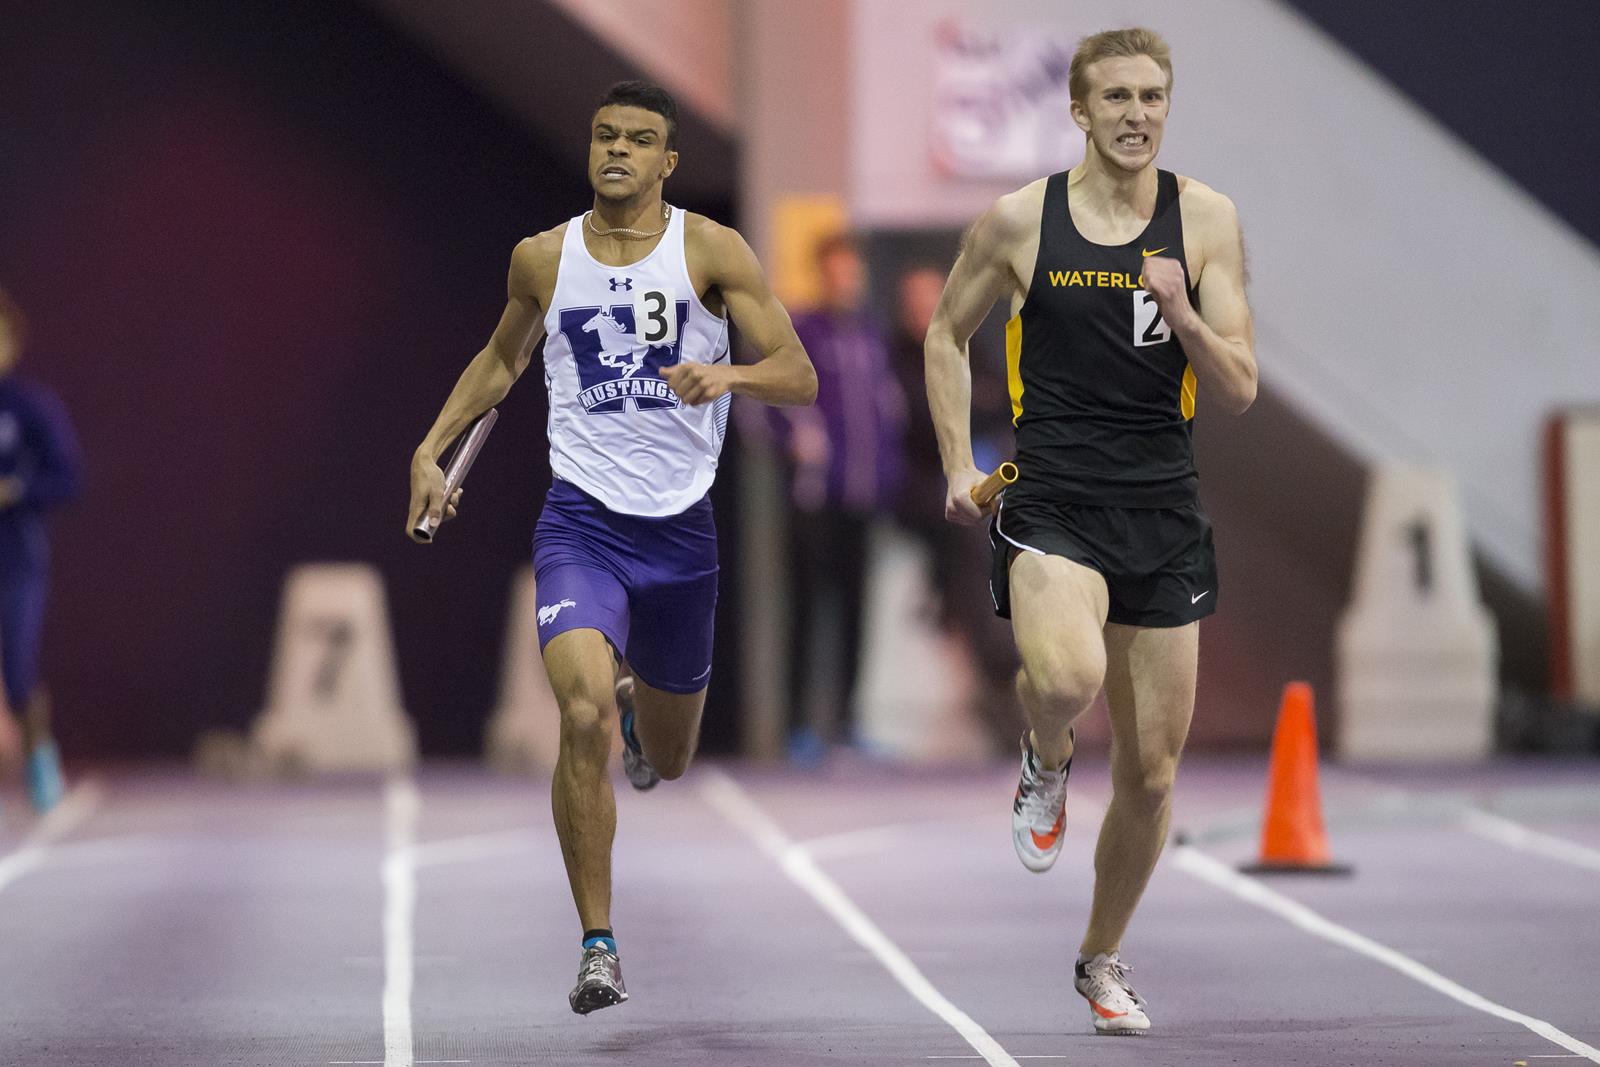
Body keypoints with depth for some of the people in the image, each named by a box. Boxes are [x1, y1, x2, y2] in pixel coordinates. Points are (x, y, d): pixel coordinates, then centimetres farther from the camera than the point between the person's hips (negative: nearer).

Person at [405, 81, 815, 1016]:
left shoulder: (711, 251, -3)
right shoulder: (543, 260, 4)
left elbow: (801, 380, -7)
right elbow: (502, 360, 24)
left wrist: (729, 374, -27)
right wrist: (433, 448, 15)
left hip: (681, 527, 1)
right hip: (581, 523, -1)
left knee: (667, 762, 16)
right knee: (583, 717, -25)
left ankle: (637, 700, 56)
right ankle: (599, 946, -17)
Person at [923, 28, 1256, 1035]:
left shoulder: (1207, 219, 1)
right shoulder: (1020, 221, -1)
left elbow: (1240, 390, -1)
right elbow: (947, 334, 15)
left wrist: (1183, 317, -20)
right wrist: (959, 464, 5)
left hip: (1165, 511, 2)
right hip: (1053, 502, -2)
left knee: (1151, 773, 7)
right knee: (1067, 675, -34)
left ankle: (1104, 959, 29)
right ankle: (1046, 764, 3)